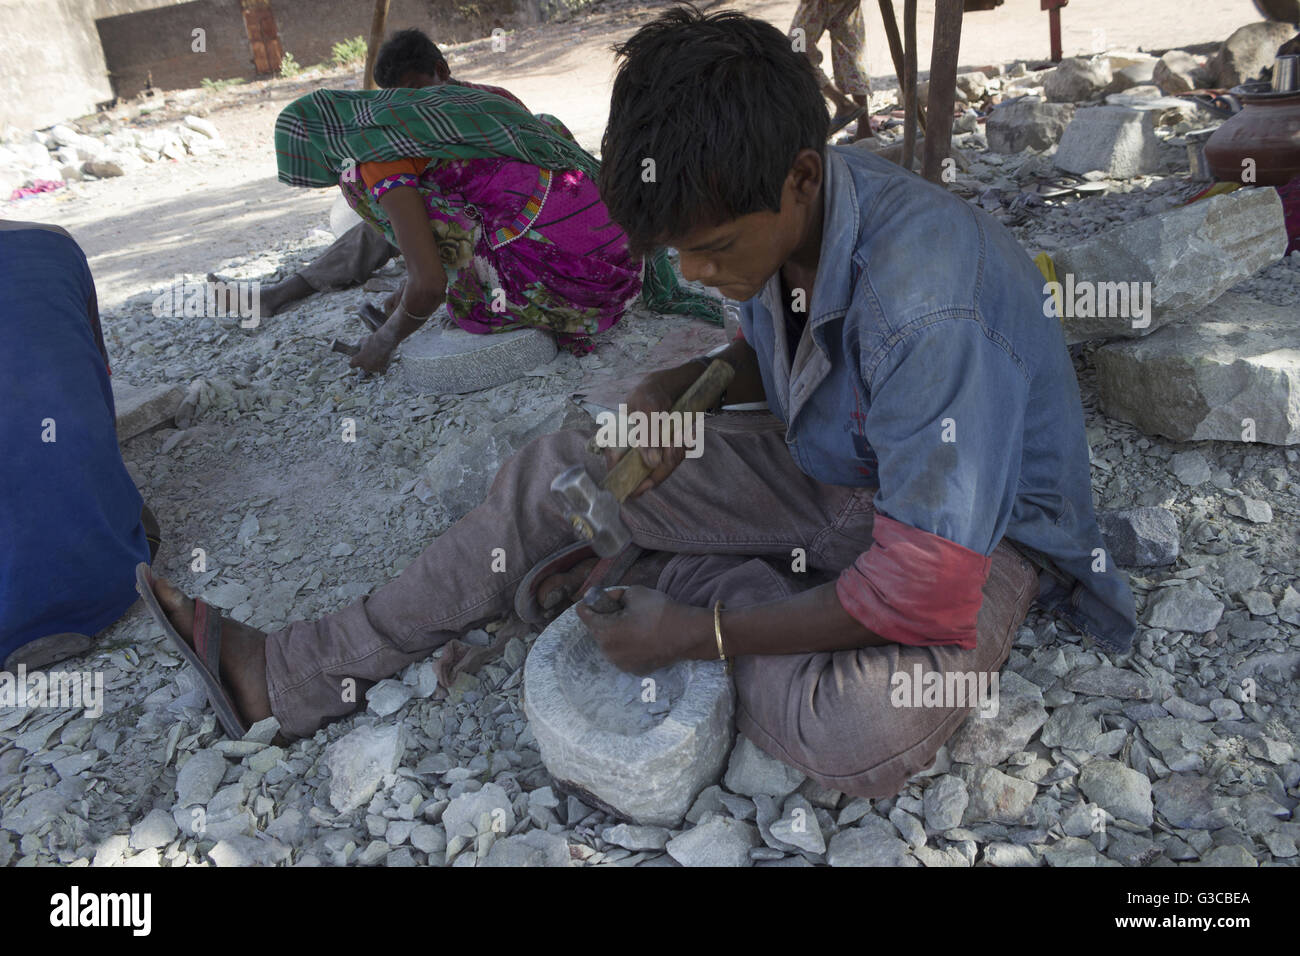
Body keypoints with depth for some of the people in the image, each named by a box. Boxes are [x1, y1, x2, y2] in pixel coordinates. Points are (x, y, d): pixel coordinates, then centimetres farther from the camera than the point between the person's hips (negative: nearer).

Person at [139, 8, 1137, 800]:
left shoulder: (924, 301, -36)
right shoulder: (781, 215, -12)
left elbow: (927, 593, -32)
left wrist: (699, 633, -25)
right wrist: (674, 390, -11)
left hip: (971, 527, -6)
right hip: (828, 468, 6)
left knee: (863, 736, -38)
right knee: (564, 468, -4)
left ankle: (682, 582, -6)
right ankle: (293, 675, 5)